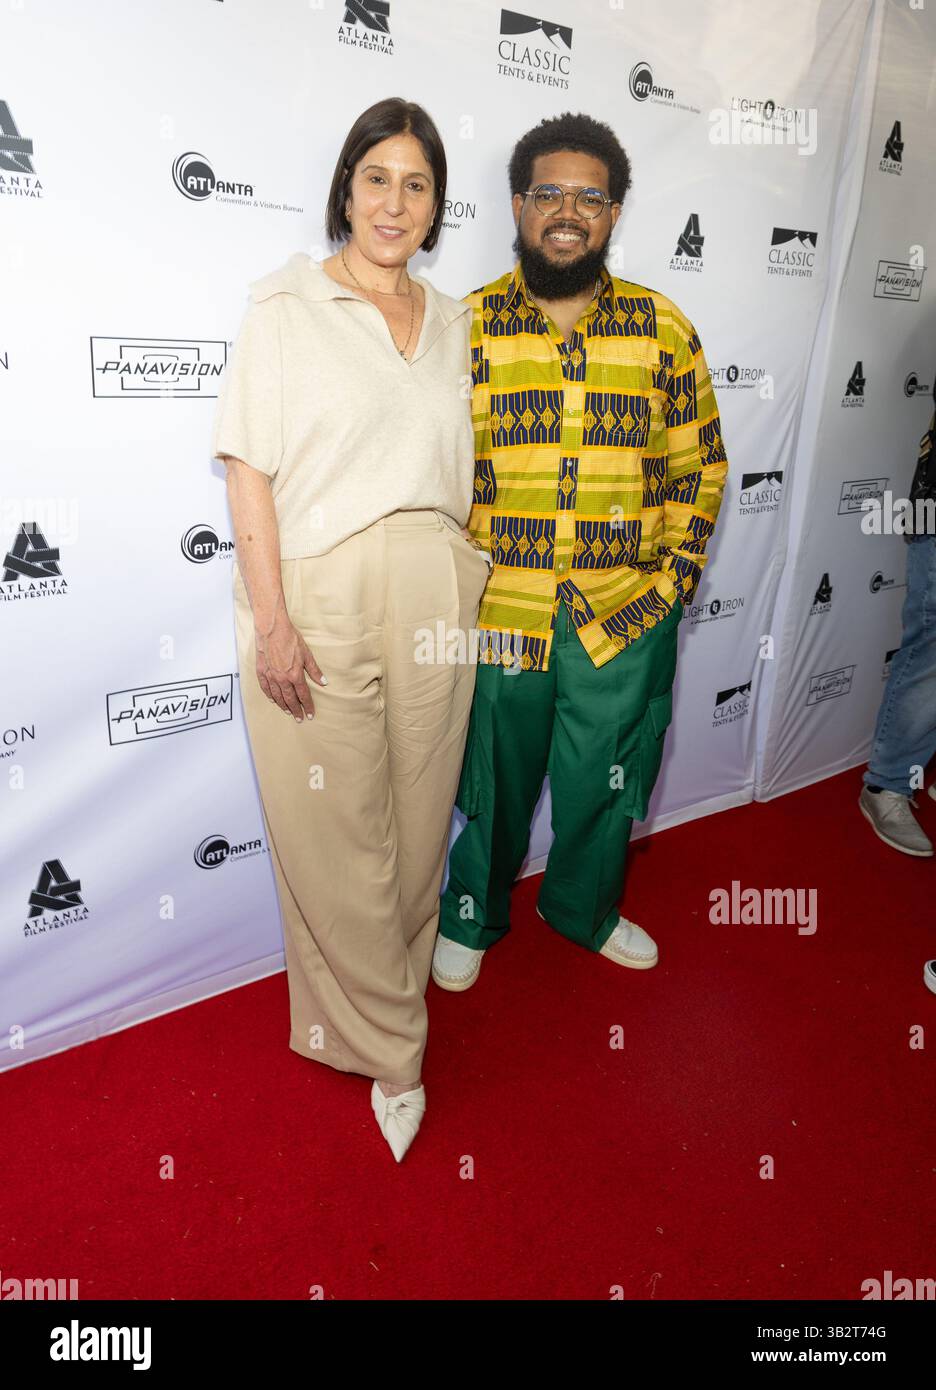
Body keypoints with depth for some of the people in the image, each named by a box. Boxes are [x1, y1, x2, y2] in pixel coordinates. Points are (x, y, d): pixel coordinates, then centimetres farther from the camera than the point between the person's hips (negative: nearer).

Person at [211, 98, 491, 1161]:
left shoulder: (453, 322, 14)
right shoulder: (288, 307, 1)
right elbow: (249, 467, -6)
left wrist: (470, 591, 11)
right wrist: (271, 620, -15)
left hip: (435, 602, 5)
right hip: (318, 600, -4)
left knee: (417, 822, 10)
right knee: (337, 832, 2)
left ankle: (379, 997, 33)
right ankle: (390, 1051, 21)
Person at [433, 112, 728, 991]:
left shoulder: (662, 328, 4)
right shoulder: (464, 325, 1)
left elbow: (699, 465, 8)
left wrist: (671, 580, -1)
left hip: (624, 620, 2)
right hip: (493, 617, -1)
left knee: (604, 784, 16)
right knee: (487, 782, 13)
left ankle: (585, 910, 44)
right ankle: (470, 918, 39)